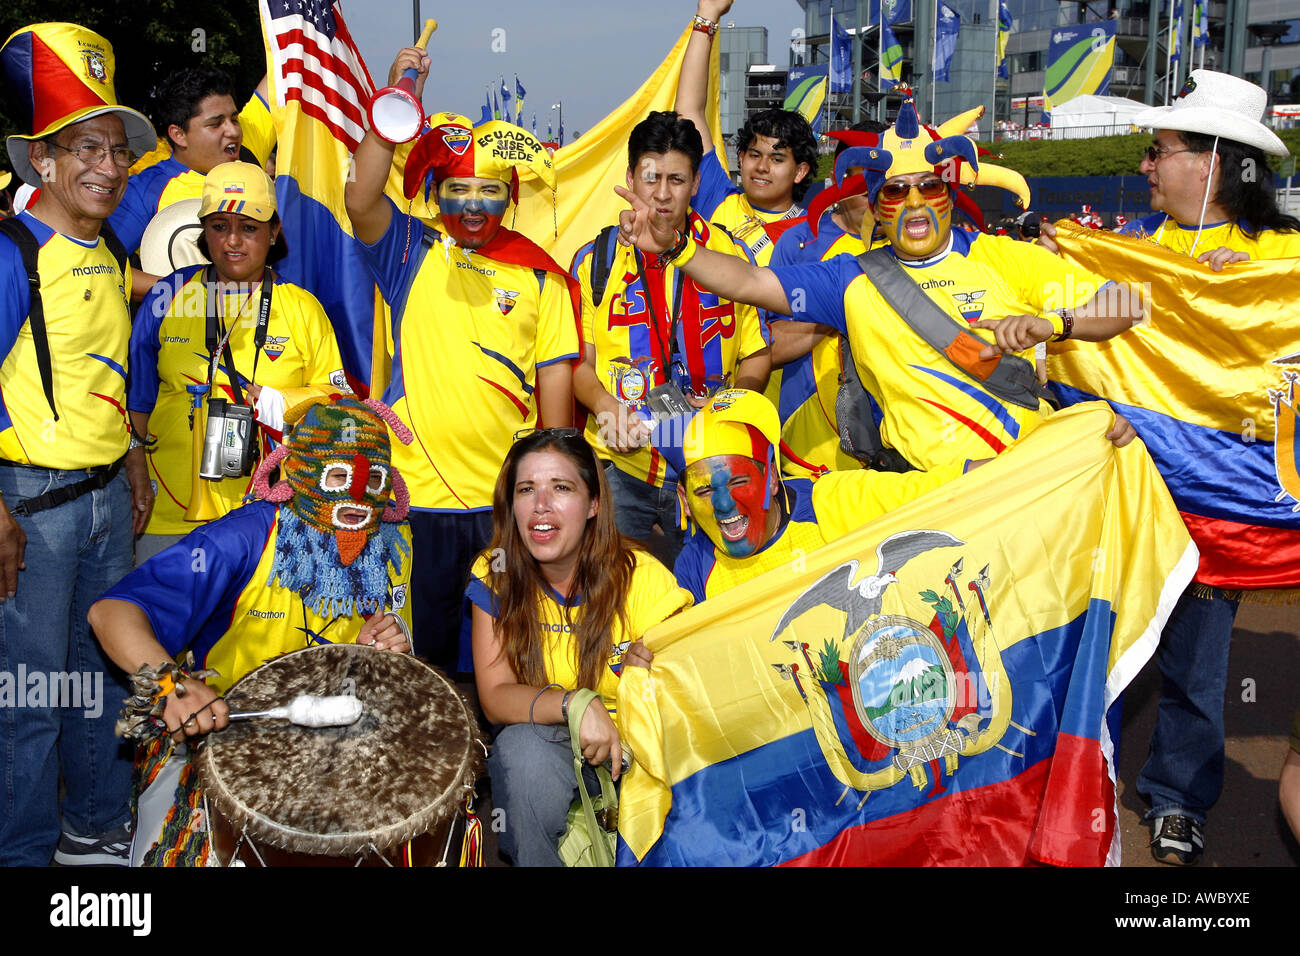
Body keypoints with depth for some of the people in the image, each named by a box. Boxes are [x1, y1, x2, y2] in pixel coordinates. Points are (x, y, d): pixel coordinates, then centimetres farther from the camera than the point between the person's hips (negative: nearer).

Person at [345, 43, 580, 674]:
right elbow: (361, 200, -15)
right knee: (427, 643, 10)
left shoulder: (540, 276, 6)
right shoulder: (412, 251, 4)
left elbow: (555, 378, 6)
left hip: (511, 497, 1)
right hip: (419, 488, -1)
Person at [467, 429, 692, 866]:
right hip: (540, 749, 0)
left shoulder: (643, 579, -14)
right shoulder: (495, 574, -8)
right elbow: (495, 697, -13)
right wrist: (574, 704, -31)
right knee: (521, 744, -32)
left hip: (632, 753, 0)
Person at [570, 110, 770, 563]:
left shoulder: (730, 254, 7)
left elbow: (756, 355, 10)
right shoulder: (595, 259, 6)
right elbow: (579, 360, 8)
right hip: (618, 464, 0)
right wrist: (604, 403, -12)